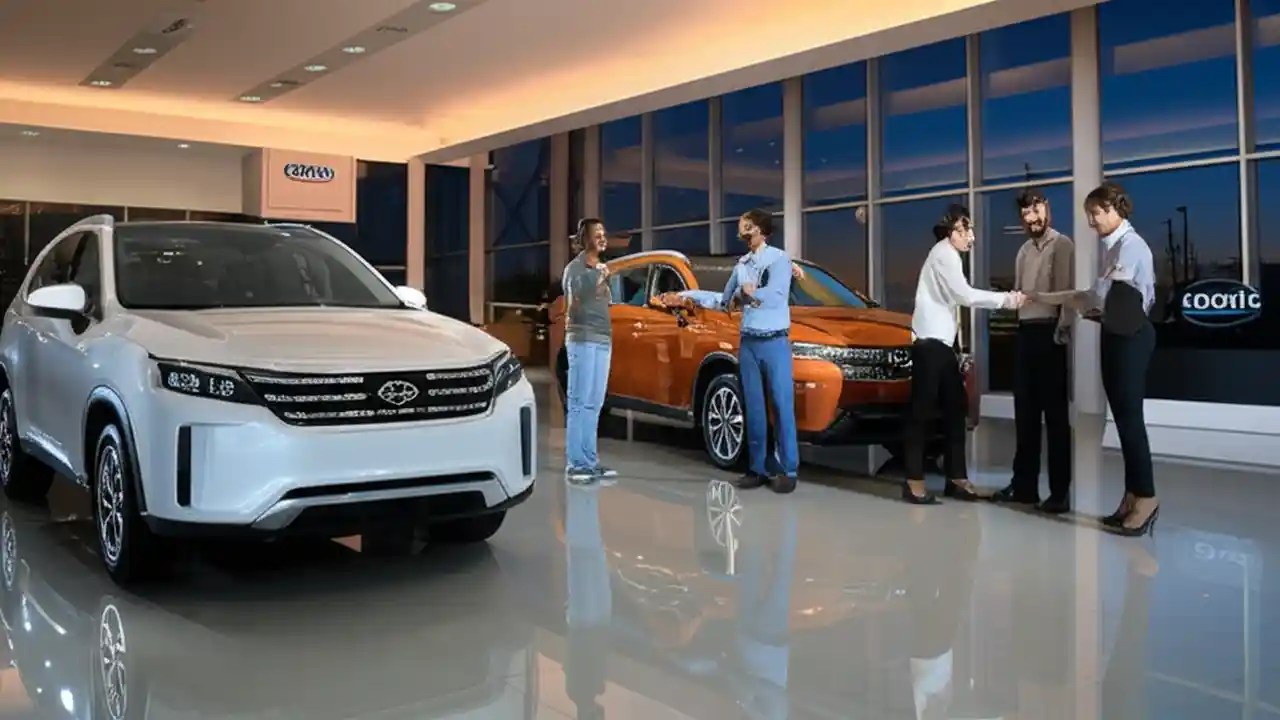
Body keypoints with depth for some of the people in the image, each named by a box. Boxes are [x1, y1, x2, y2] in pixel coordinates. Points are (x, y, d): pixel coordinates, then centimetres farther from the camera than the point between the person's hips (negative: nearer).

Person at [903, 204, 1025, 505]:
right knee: (923, 411, -8)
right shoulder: (944, 253, -8)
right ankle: (914, 481, -4)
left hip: (941, 341, 10)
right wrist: (1006, 299, -11)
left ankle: (956, 477, 14)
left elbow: (956, 297, 12)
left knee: (955, 408, 9)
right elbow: (964, 295, -16)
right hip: (930, 341, -10)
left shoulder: (948, 254, 22)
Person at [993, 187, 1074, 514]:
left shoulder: (1061, 245, -7)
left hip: (1050, 332, -8)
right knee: (1025, 412, 12)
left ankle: (1060, 492, 2)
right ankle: (1024, 484, 20)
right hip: (1026, 332, 8)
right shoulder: (1024, 251, 19)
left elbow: (1067, 290, -14)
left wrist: (1062, 330, -20)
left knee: (1055, 413, -3)